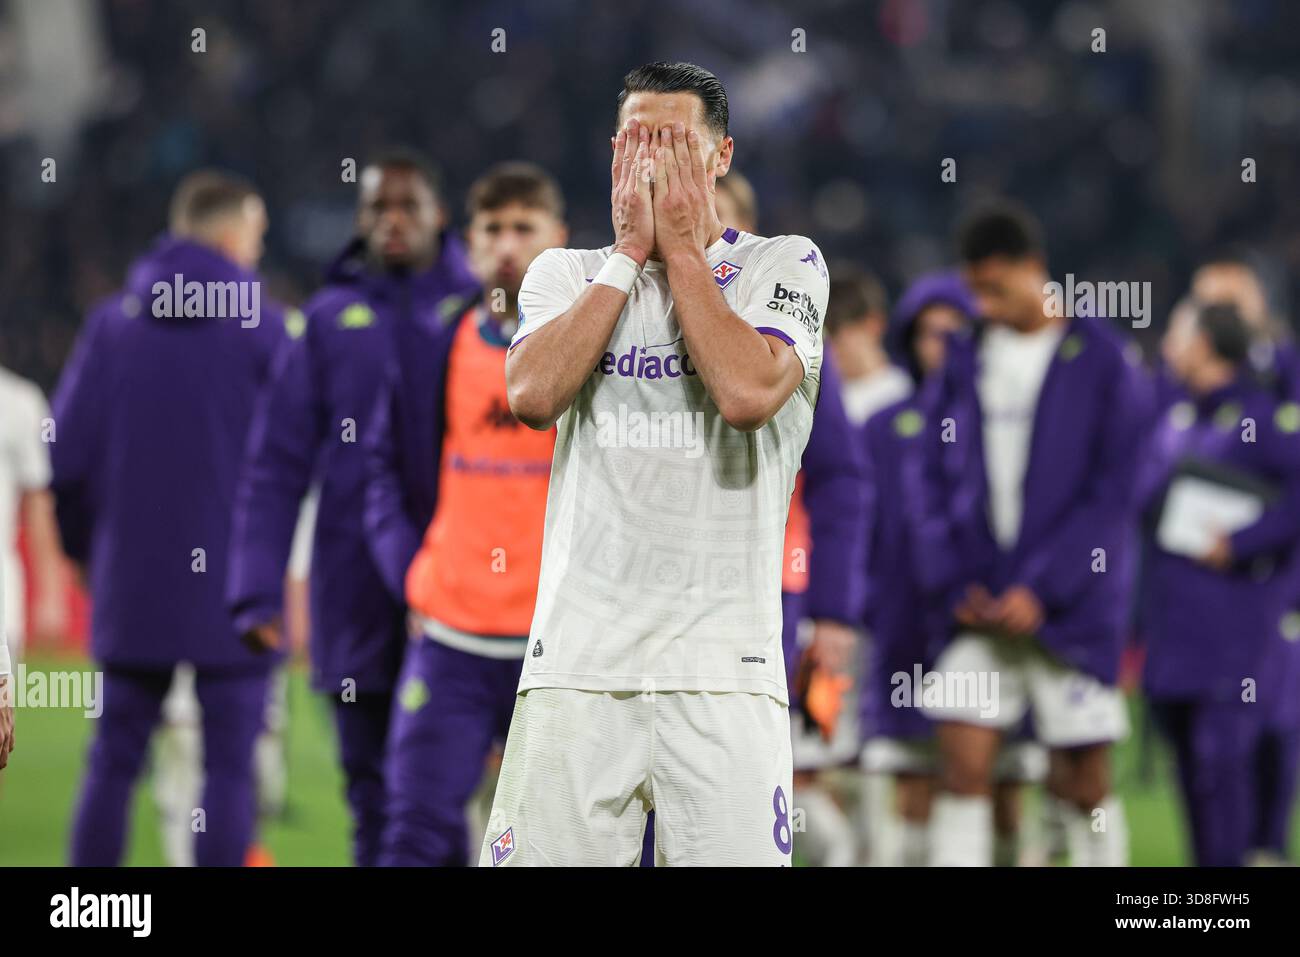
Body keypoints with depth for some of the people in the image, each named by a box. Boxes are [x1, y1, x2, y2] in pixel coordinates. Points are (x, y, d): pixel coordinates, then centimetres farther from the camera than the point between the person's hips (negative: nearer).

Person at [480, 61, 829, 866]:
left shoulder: (784, 265, 7)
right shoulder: (566, 272, 15)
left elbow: (749, 393, -13)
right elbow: (533, 394, -5)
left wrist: (681, 246, -3)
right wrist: (630, 249, -2)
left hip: (720, 668, -2)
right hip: (576, 661, 2)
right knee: (534, 855, -6)